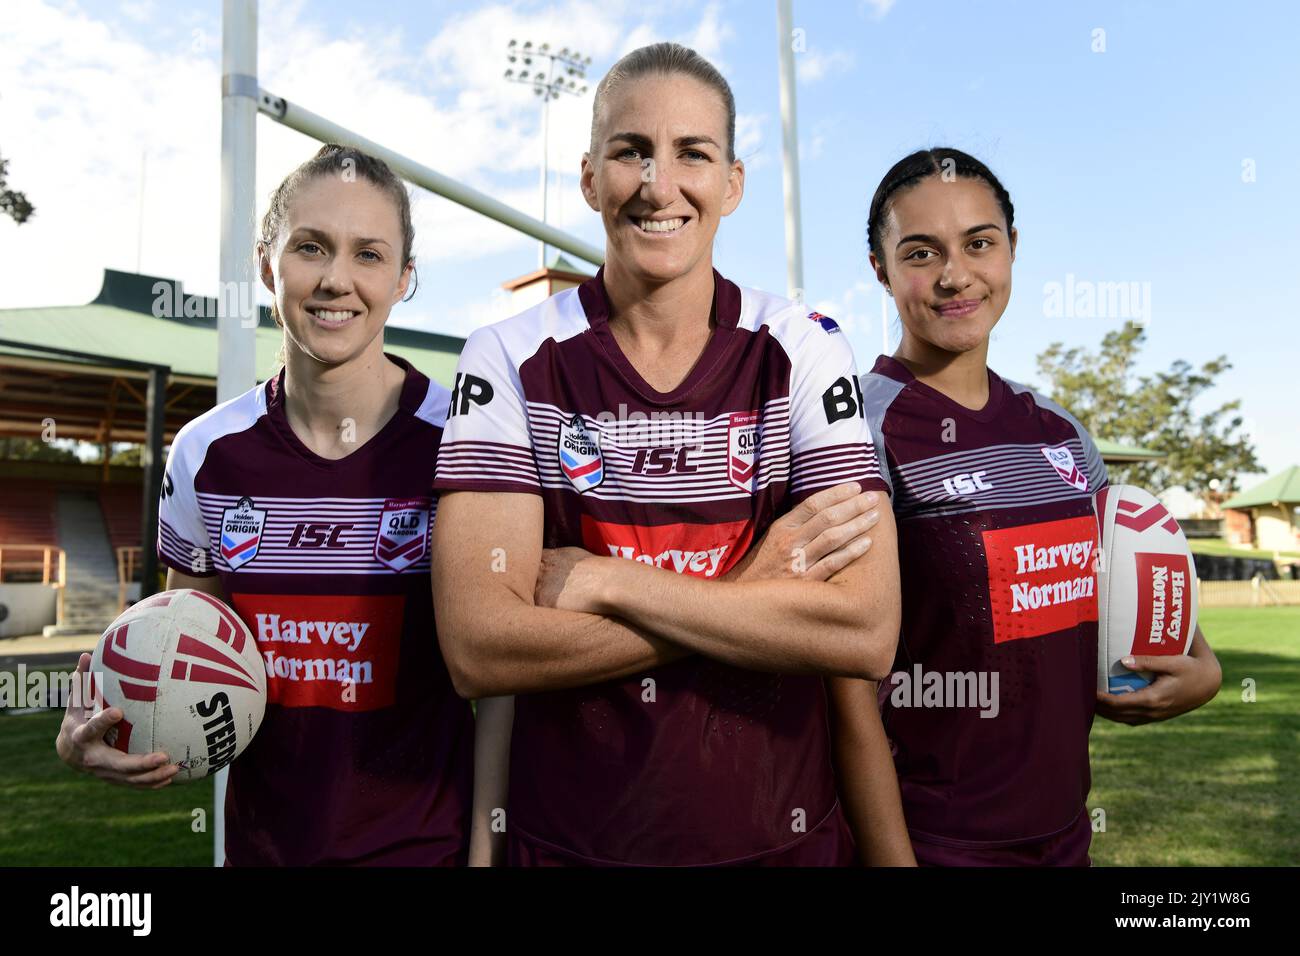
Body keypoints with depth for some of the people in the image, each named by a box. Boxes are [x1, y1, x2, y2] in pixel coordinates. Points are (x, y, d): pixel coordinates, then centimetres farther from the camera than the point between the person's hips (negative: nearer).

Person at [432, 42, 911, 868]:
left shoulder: (803, 353, -7)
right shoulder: (510, 361, -8)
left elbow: (866, 633, -17)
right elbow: (479, 650, -18)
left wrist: (603, 582, -20)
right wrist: (753, 589, -19)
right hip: (558, 839, 0)